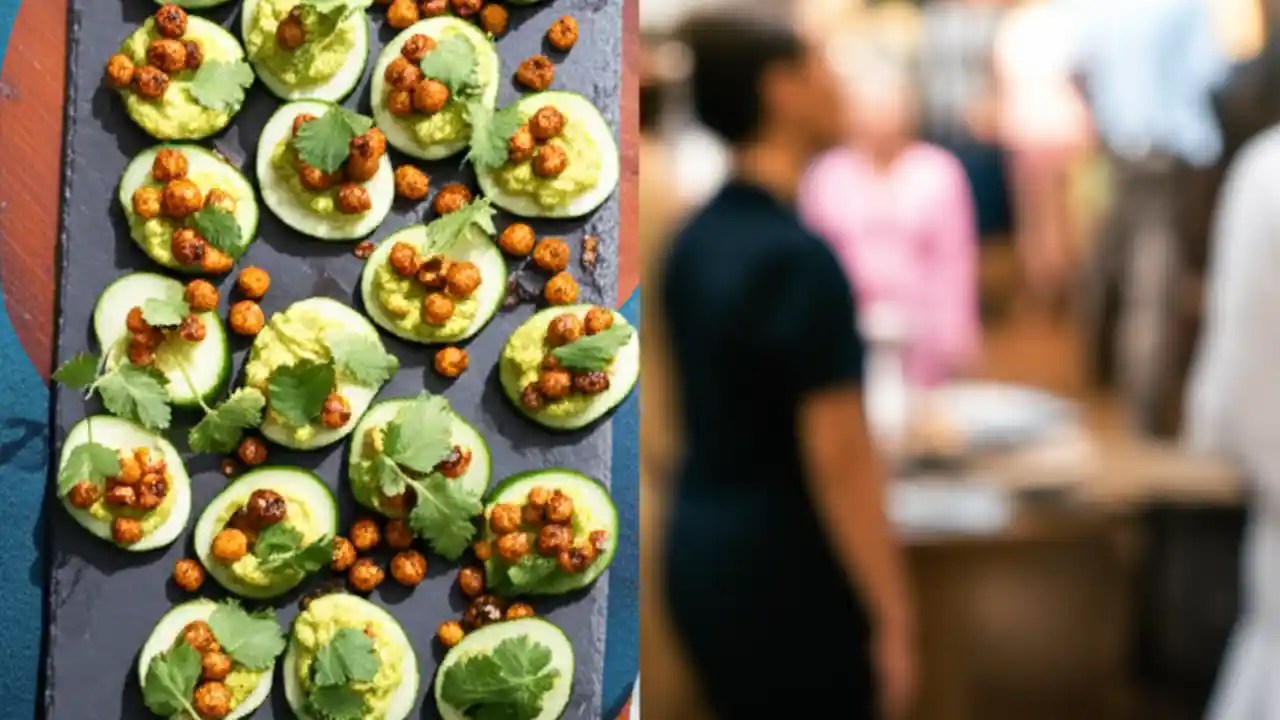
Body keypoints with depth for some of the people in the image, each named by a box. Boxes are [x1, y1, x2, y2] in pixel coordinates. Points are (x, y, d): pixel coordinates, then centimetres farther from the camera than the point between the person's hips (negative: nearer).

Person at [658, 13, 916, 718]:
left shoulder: (693, 240, 4)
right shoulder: (798, 257, -22)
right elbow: (839, 460, -21)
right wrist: (891, 616, -14)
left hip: (698, 553, 8)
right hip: (784, 571, -8)